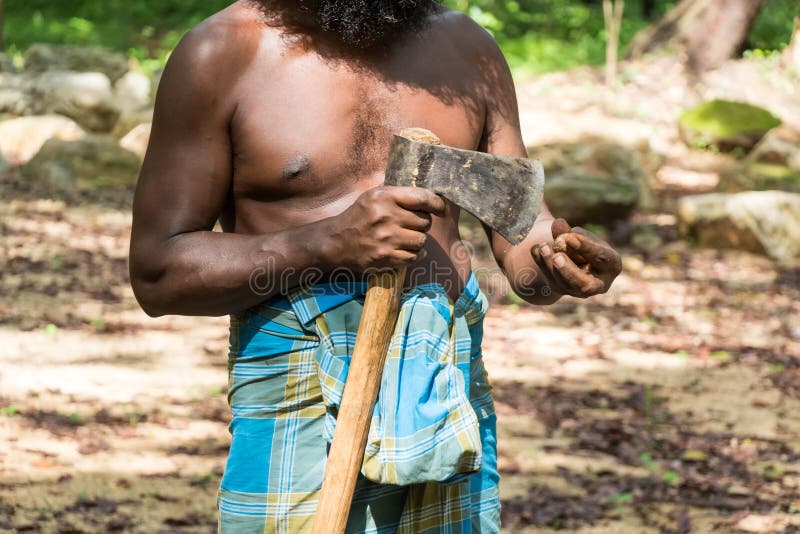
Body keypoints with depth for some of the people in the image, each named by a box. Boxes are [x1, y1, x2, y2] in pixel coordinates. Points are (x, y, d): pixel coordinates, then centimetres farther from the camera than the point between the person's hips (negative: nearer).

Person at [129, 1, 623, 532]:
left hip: (452, 396, 4)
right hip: (303, 401, -4)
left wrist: (554, 261, -17)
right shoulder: (225, 53, -5)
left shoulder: (466, 46, 9)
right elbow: (156, 274, -7)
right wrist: (328, 242, -19)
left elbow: (520, 228, 8)